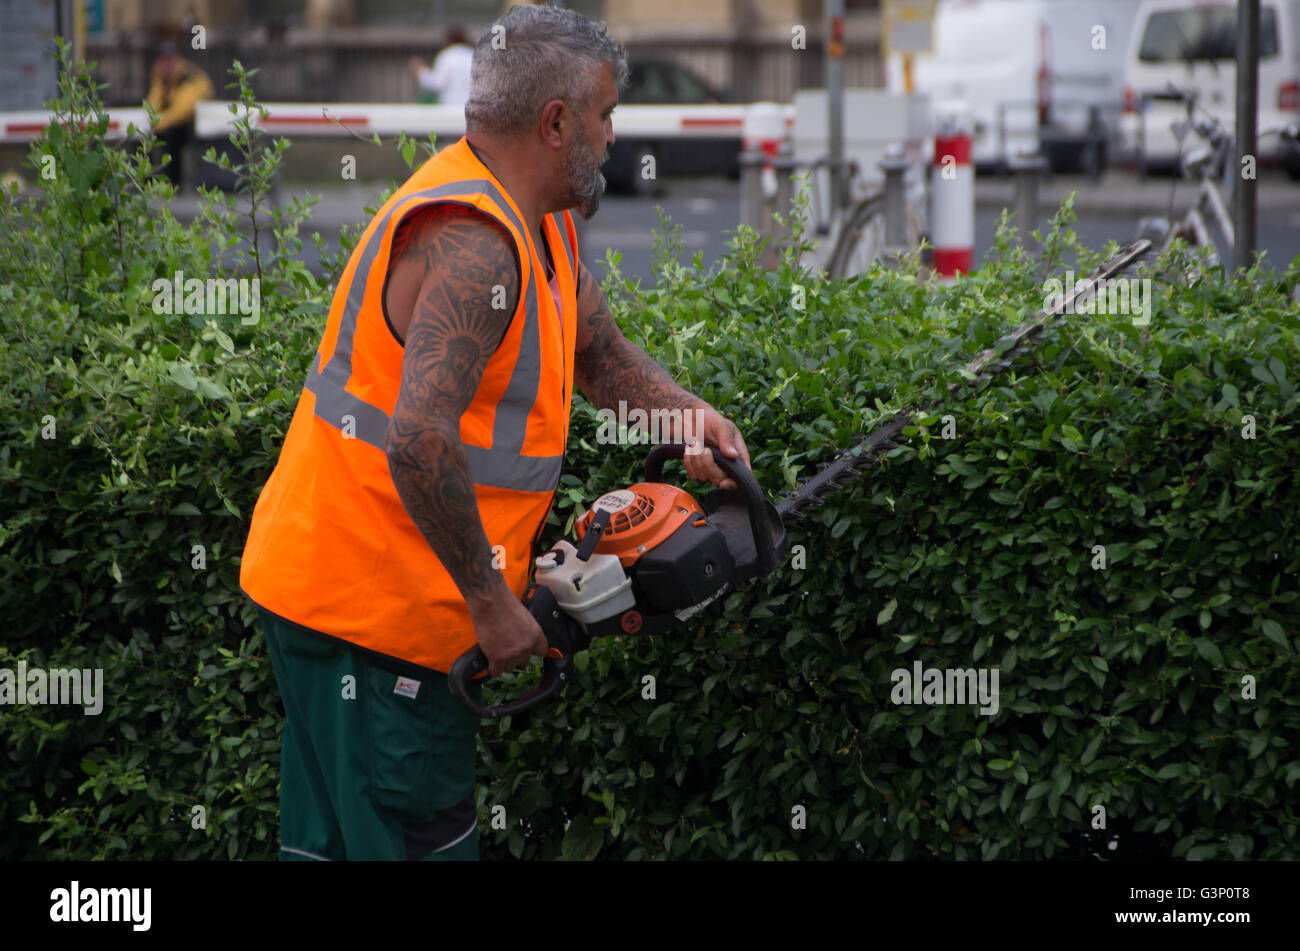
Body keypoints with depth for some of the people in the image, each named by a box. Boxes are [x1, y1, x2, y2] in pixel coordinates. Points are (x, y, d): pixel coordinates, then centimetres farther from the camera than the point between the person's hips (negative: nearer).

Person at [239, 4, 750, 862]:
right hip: (363, 612, -10)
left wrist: (687, 413, 7)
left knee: (332, 841, 14)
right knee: (424, 837, -7)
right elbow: (420, 441, -34)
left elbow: (601, 354, 27)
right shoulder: (472, 244, -23)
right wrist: (492, 601, -25)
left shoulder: (543, 223, 10)